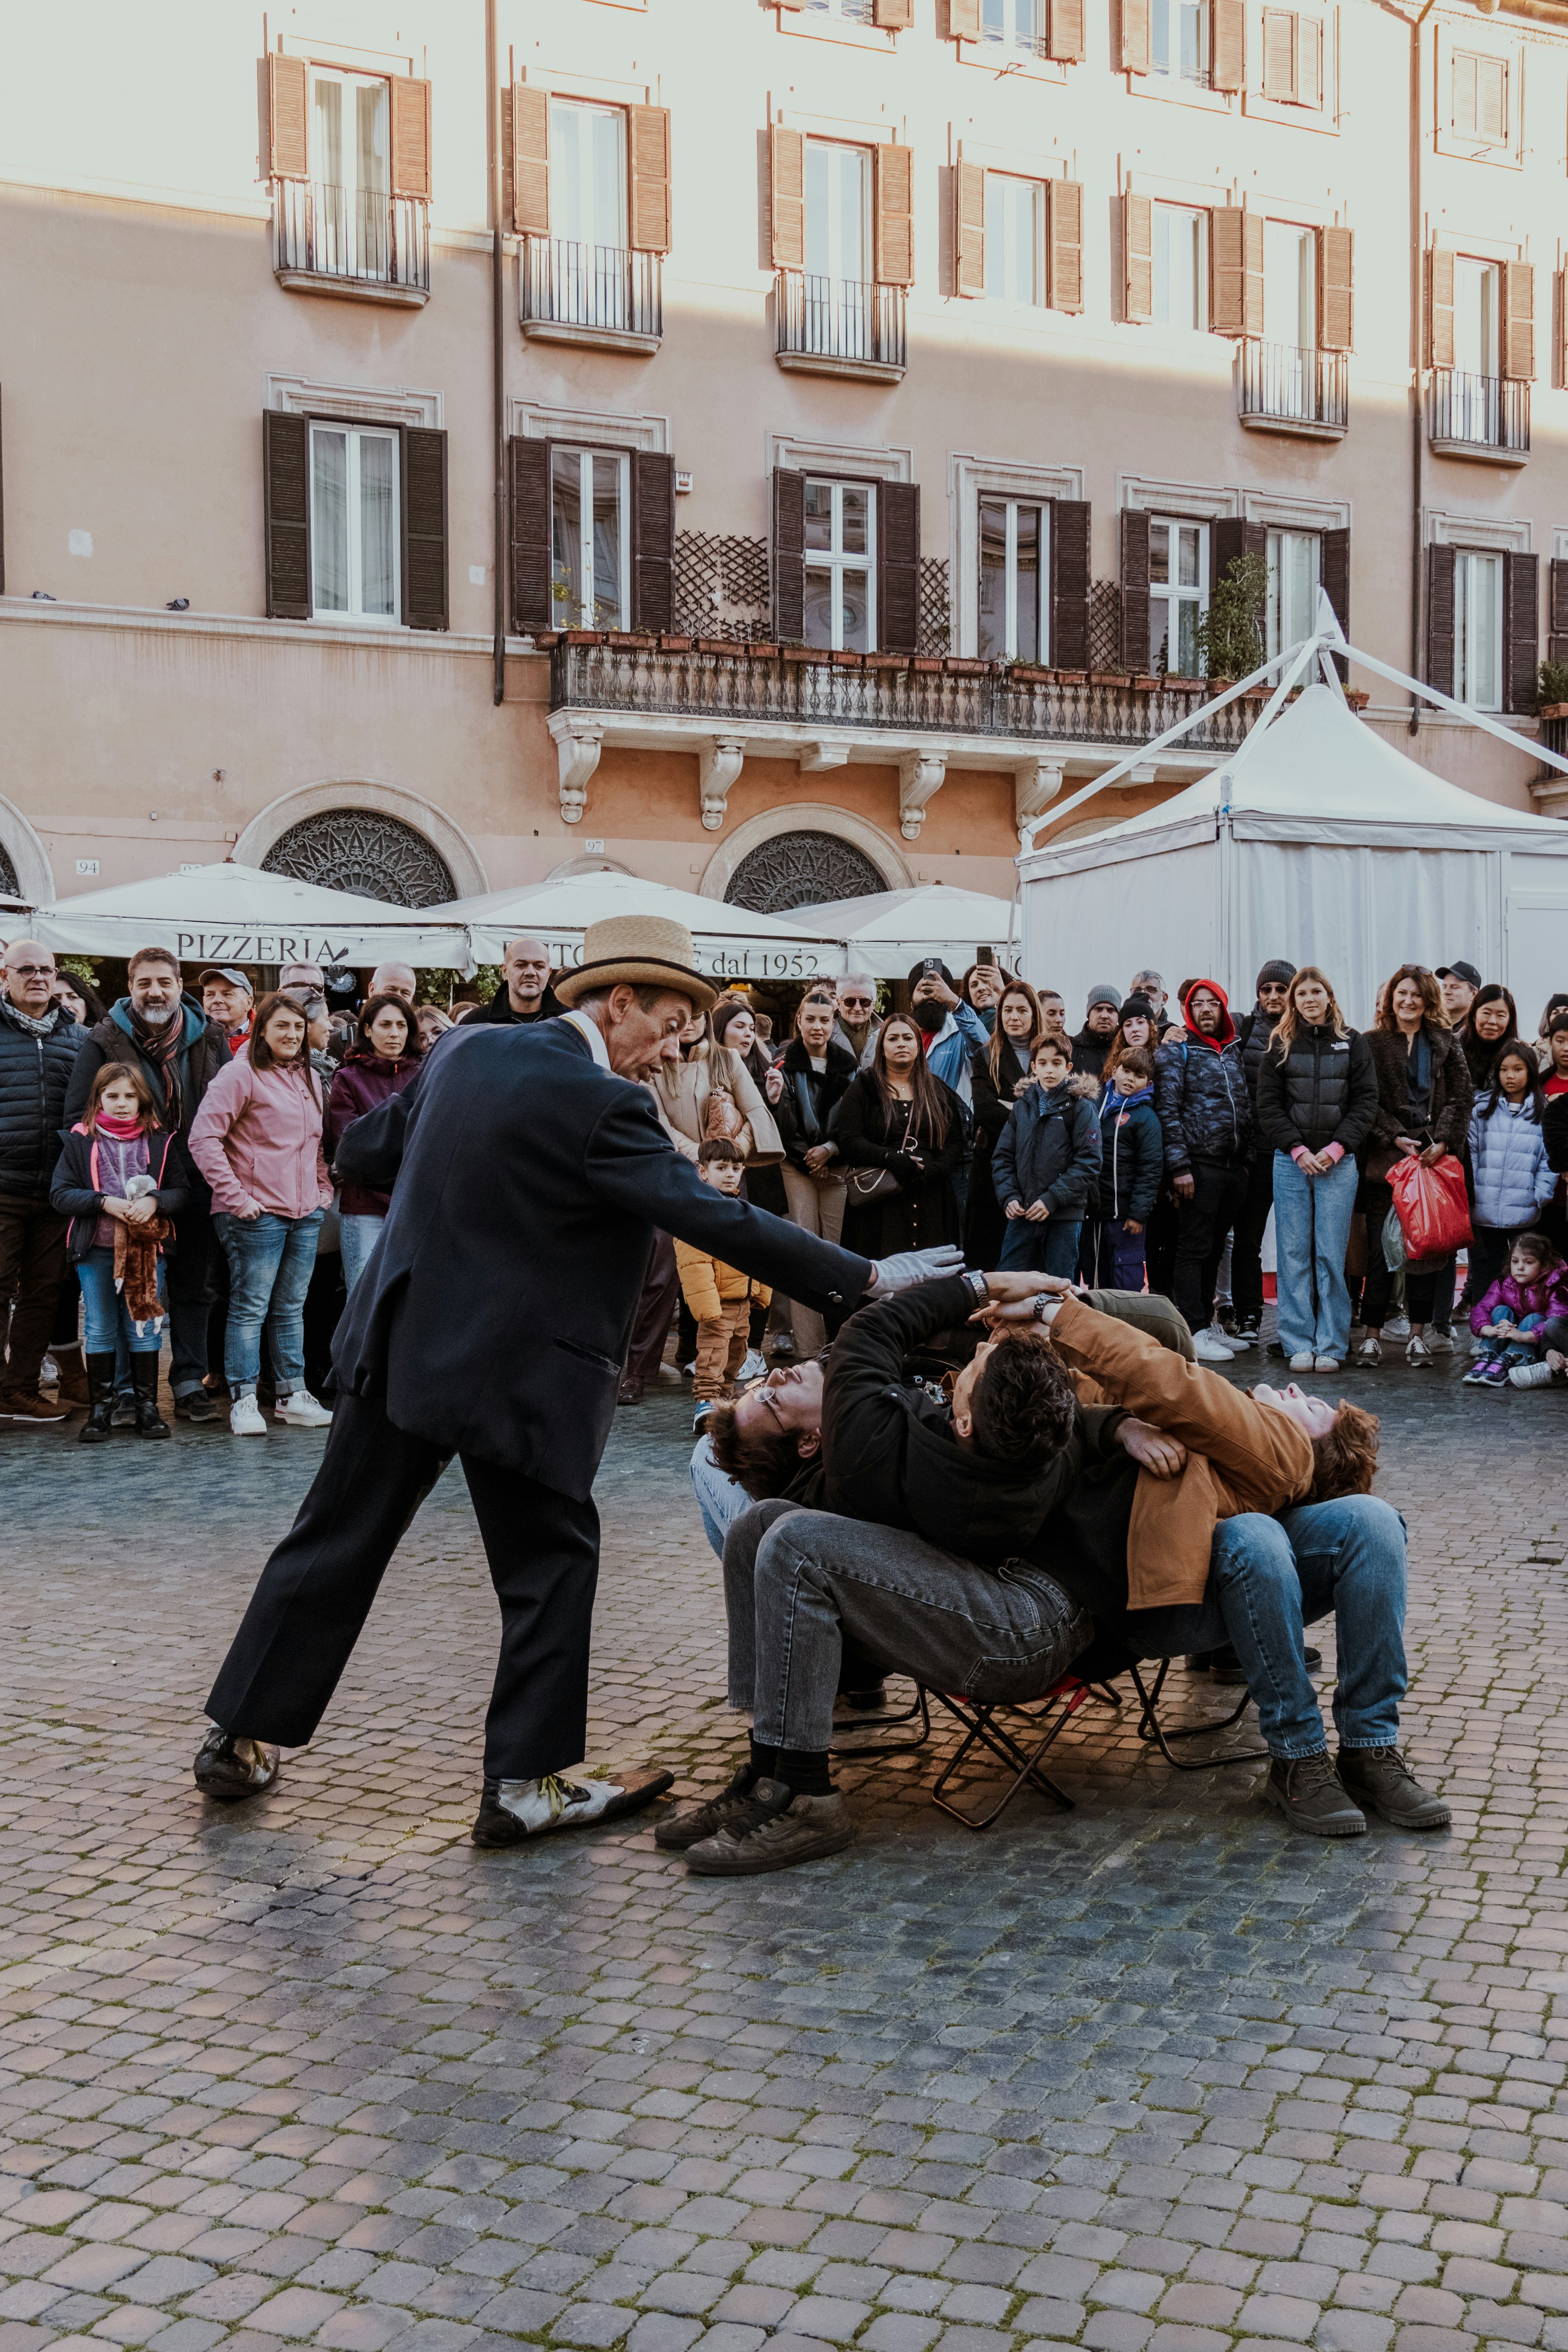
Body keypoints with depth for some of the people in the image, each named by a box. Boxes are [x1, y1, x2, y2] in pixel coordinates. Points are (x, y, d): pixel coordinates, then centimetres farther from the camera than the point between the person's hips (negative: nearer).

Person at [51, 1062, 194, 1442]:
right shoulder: (80, 1141, 3)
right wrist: (104, 1202, -15)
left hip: (148, 1248, 0)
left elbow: (182, 1191, 1)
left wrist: (155, 1201, -18)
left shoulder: (162, 1141, 4)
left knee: (145, 1326, 5)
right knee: (100, 1330, 6)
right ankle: (100, 1408, 14)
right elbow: (61, 1194, -2)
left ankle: (147, 1406, 12)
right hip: (96, 1250, 0)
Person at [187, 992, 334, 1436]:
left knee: (292, 1308, 12)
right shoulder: (241, 1075, -7)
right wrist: (235, 1196, -15)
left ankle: (293, 1395, 19)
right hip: (257, 1213, -7)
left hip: (306, 1214, 7)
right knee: (250, 1308, -4)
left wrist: (324, 1188, 14)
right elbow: (203, 1139, -13)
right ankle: (243, 1401, 1)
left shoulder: (308, 1078, 16)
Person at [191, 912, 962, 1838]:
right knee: (551, 1562, 9)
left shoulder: (466, 1049, 4)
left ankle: (240, 1738, 24)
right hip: (516, 1371, -7)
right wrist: (864, 1278, -16)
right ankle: (526, 1783, 13)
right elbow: (715, 1217, -20)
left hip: (403, 1341, 7)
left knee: (338, 1542, 15)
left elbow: (365, 1151, 13)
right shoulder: (600, 1104, -17)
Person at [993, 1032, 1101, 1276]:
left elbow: (1088, 1164, -8)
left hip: (1065, 1217, -4)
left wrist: (1051, 1200, -15)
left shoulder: (1081, 1107, -1)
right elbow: (1002, 1157, 11)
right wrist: (1009, 1196, -5)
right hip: (1022, 1215, 4)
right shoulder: (1022, 1106, 12)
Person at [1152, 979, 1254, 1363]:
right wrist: (1179, 1165, -15)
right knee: (1194, 1249, -4)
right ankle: (1194, 1332, -3)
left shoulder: (1233, 1050, 16)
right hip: (1199, 1165, -6)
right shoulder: (1177, 1050, -2)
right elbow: (1168, 1110, -9)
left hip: (1234, 1168, 6)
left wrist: (1246, 1158, 14)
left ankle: (1208, 1323, 19)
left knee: (1214, 1249, 12)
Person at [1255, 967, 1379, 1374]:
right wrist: (1297, 1149, -7)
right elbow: (1267, 1103, 4)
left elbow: (1366, 1100, 3)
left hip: (1338, 1161, -1)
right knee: (1294, 1255, 1)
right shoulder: (1280, 1044, 8)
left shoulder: (1352, 1043, 7)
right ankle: (1299, 1345, 6)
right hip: (1290, 1160, 1)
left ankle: (1331, 1345, 4)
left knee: (1332, 1255, -2)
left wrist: (1337, 1147, -8)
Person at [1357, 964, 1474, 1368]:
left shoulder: (1444, 1042, 11)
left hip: (1433, 1155, 2)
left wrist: (1443, 1141, -7)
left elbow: (1462, 1095, 5)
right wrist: (1395, 1138, -12)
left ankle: (1417, 1334, 10)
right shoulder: (1372, 1043, 6)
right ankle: (1372, 1334, 2)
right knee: (1381, 1247, -4)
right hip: (1386, 1158, -2)